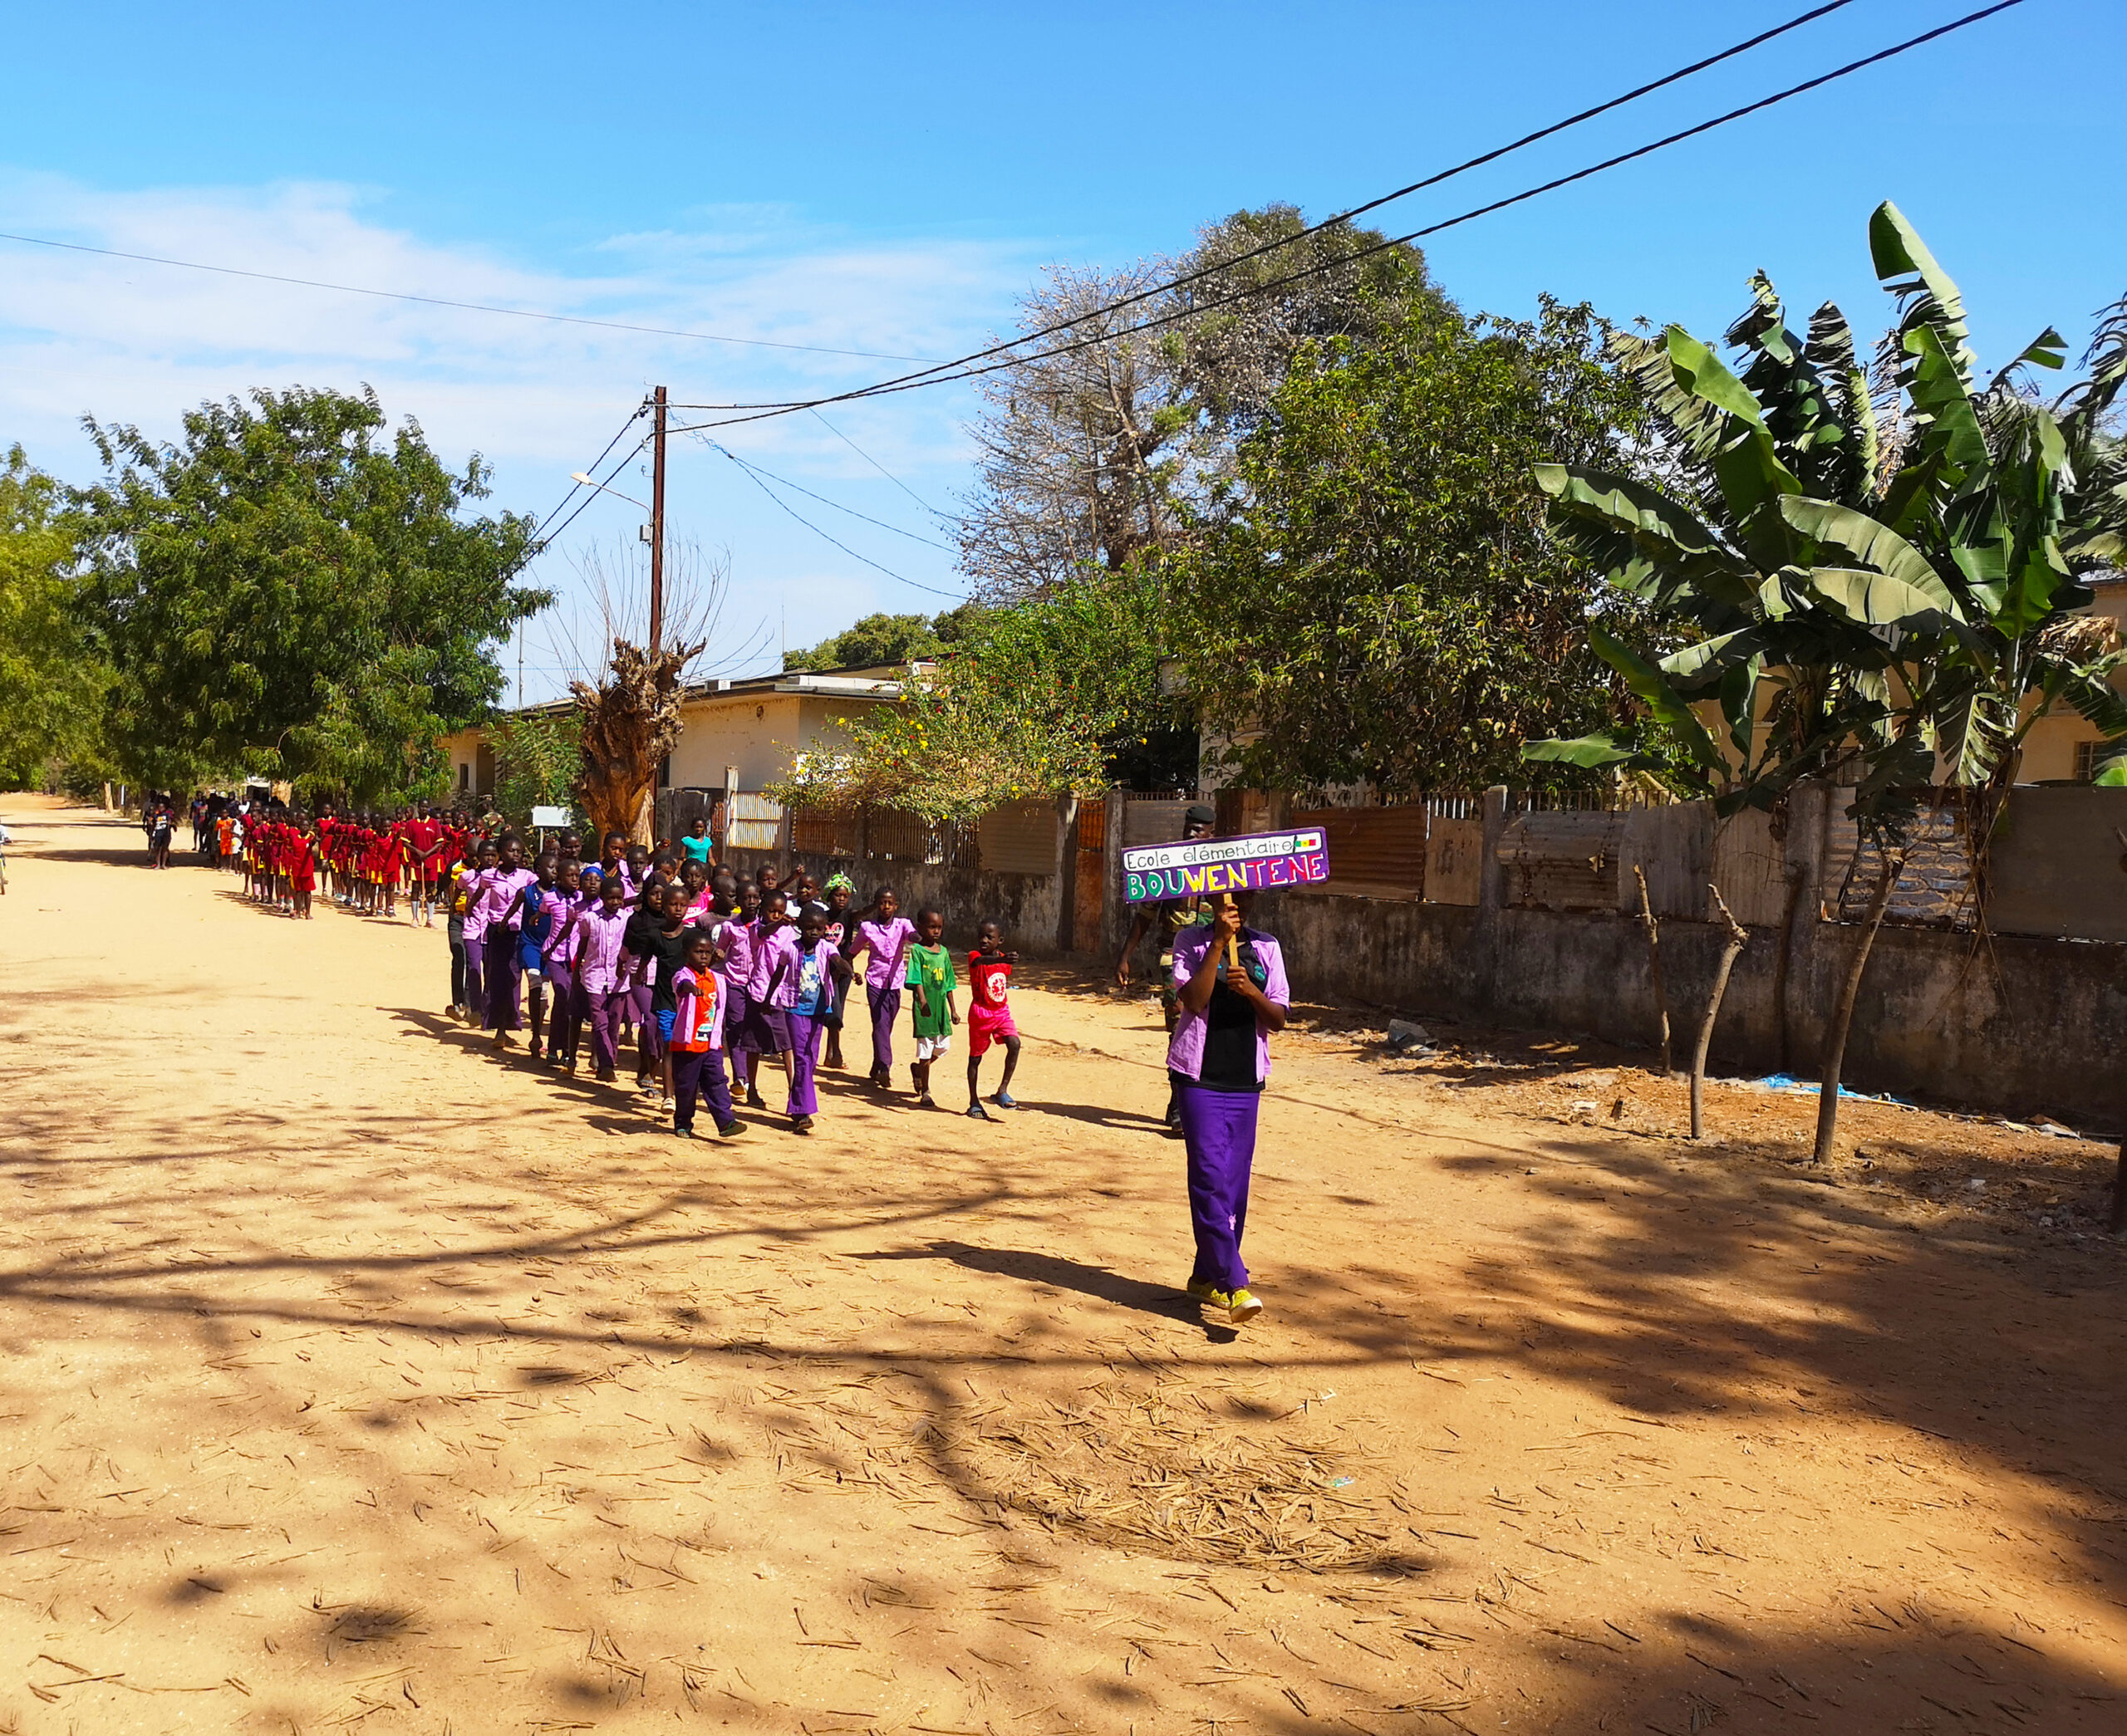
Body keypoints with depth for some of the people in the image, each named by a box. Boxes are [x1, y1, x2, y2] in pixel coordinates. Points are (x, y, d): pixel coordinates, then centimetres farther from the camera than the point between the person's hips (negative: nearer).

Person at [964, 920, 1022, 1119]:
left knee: (1014, 1044, -19)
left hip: (1001, 1011, 4)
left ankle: (1002, 1091, -9)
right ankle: (974, 1102, 17)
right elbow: (982, 961, -41)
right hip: (980, 1013, -4)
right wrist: (1002, 960, -59)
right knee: (975, 1057, 5)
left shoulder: (1005, 960, 3)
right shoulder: (975, 957, -15)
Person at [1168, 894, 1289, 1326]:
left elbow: (1278, 1020, 4)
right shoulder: (1191, 942, 1)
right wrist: (1218, 943, -16)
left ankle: (1206, 1276, 21)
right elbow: (1193, 999, -14)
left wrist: (1251, 991, -15)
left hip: (1246, 1079, 4)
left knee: (1234, 1179, 8)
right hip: (1199, 1075, -4)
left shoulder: (1266, 948, 9)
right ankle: (1234, 1285, -15)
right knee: (1211, 1176, -12)